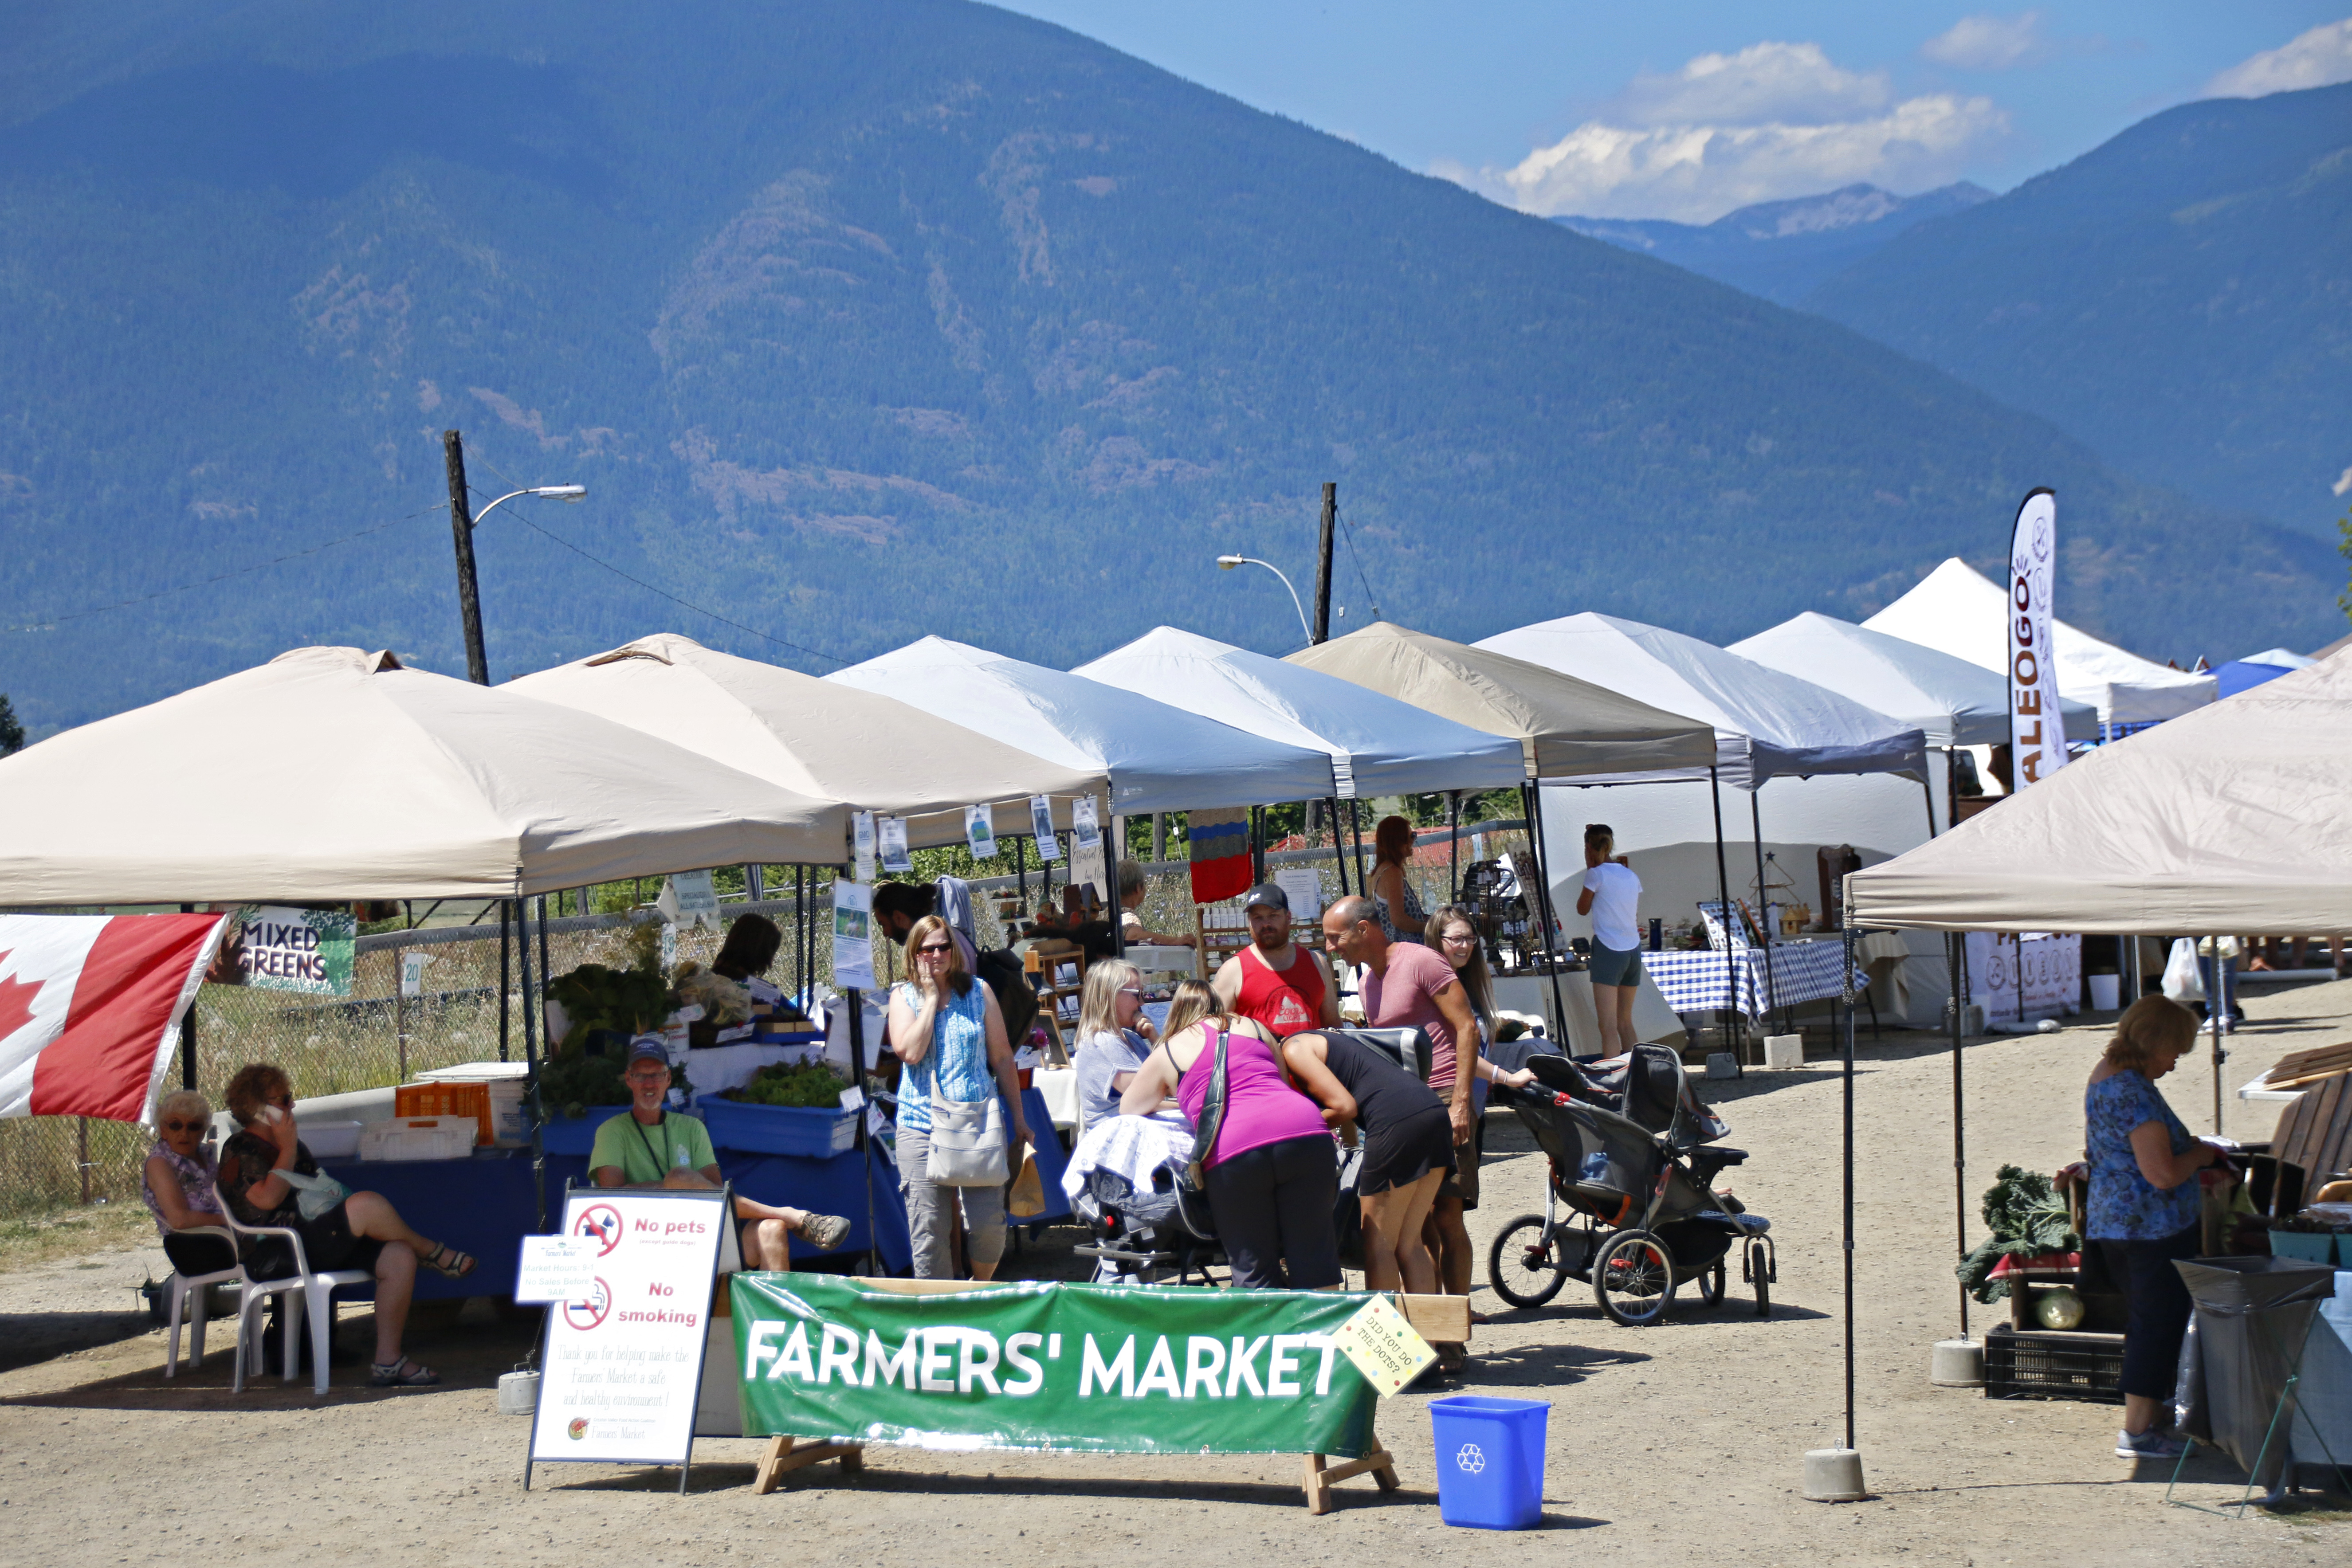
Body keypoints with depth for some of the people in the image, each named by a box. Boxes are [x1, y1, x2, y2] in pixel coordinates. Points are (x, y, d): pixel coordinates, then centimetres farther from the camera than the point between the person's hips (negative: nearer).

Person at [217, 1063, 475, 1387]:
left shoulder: (291, 1145, 25)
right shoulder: (239, 1151, -4)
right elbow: (266, 1199, -21)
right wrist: (288, 1150, -10)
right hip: (279, 1254, -10)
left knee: (399, 1257, -12)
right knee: (366, 1204, -28)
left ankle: (388, 1361, -10)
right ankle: (432, 1253, -1)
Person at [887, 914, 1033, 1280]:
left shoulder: (978, 992, 9)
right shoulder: (904, 996, 7)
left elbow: (1002, 1058, 12)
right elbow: (910, 1051, -11)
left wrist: (1018, 1118, 11)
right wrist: (931, 998, -6)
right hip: (921, 1128, 0)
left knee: (987, 1226, -8)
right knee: (928, 1232, -2)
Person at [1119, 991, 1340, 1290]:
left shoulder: (1166, 1054, 19)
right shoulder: (1253, 1027, 25)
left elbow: (1128, 1111, 33)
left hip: (1231, 1153, -2)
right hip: (1304, 1131, 2)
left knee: (1254, 1273, 6)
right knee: (1314, 1265, 6)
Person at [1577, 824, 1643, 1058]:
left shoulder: (1597, 874, -7)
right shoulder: (1631, 875, 12)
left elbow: (1582, 909, 7)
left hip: (1608, 951, -7)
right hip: (1633, 950, 7)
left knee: (1609, 1026, -11)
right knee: (1626, 1022, 17)